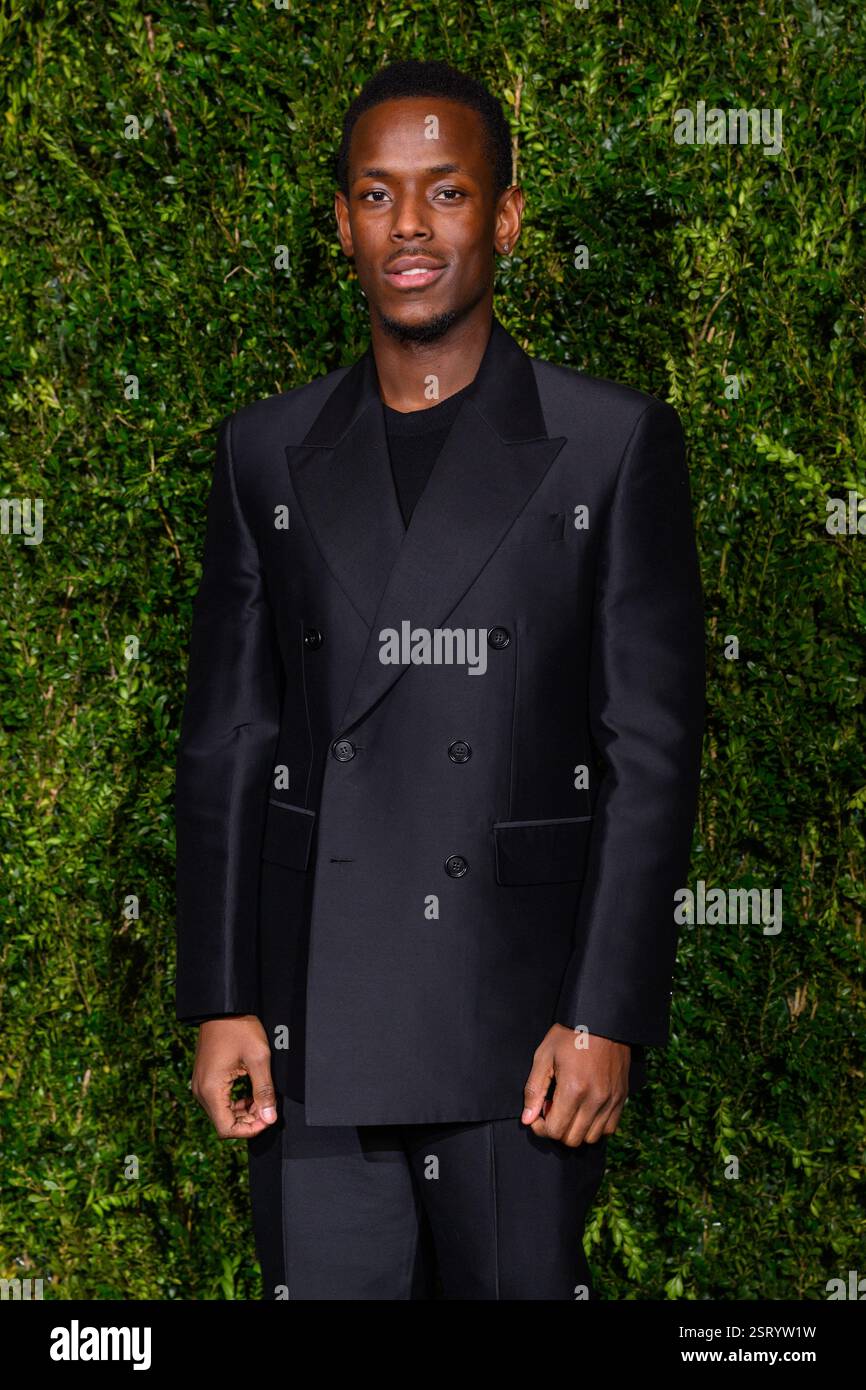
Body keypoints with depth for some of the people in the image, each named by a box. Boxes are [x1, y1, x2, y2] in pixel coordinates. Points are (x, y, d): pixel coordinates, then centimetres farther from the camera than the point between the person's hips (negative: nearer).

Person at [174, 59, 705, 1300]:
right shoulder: (269, 451, 9)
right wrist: (221, 1002, 2)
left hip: (523, 1008, -2)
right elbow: (225, 744, 9)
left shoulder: (615, 444, 1)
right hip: (315, 1016, 2)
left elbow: (653, 749, -2)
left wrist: (607, 1017, -8)